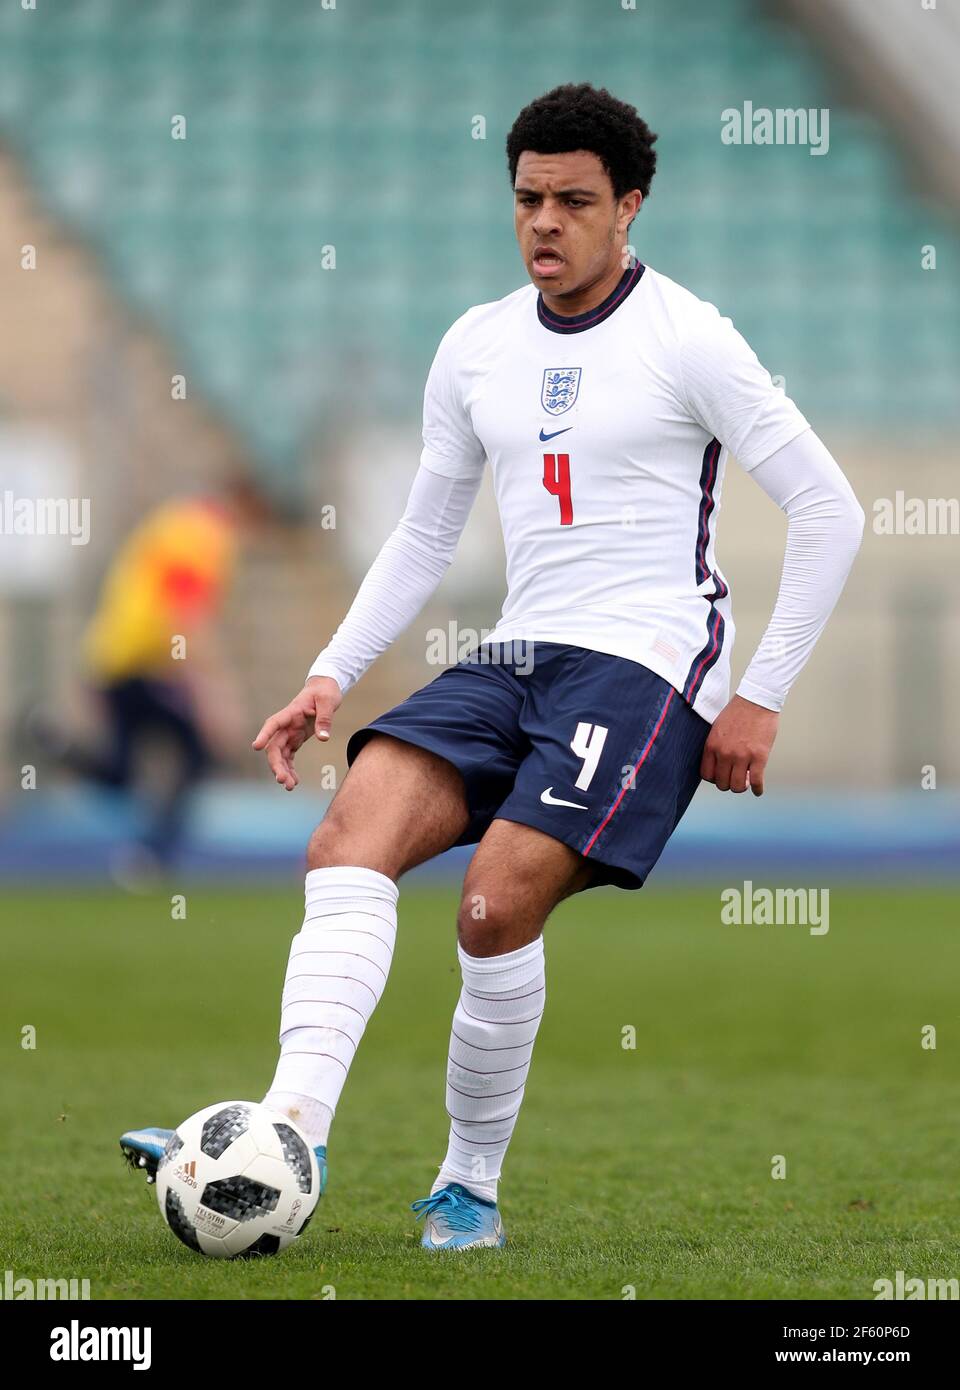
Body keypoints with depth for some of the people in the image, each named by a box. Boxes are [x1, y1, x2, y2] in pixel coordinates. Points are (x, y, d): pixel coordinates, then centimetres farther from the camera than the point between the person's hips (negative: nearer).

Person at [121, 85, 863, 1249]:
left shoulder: (685, 339, -5)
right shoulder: (477, 347, 13)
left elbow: (828, 511, -4)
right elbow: (423, 535, 22)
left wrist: (761, 698, -6)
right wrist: (332, 675, 10)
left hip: (644, 668, -6)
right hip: (514, 663, 6)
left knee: (497, 904, -23)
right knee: (348, 840, -19)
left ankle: (469, 1189, -5)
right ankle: (291, 1132, -31)